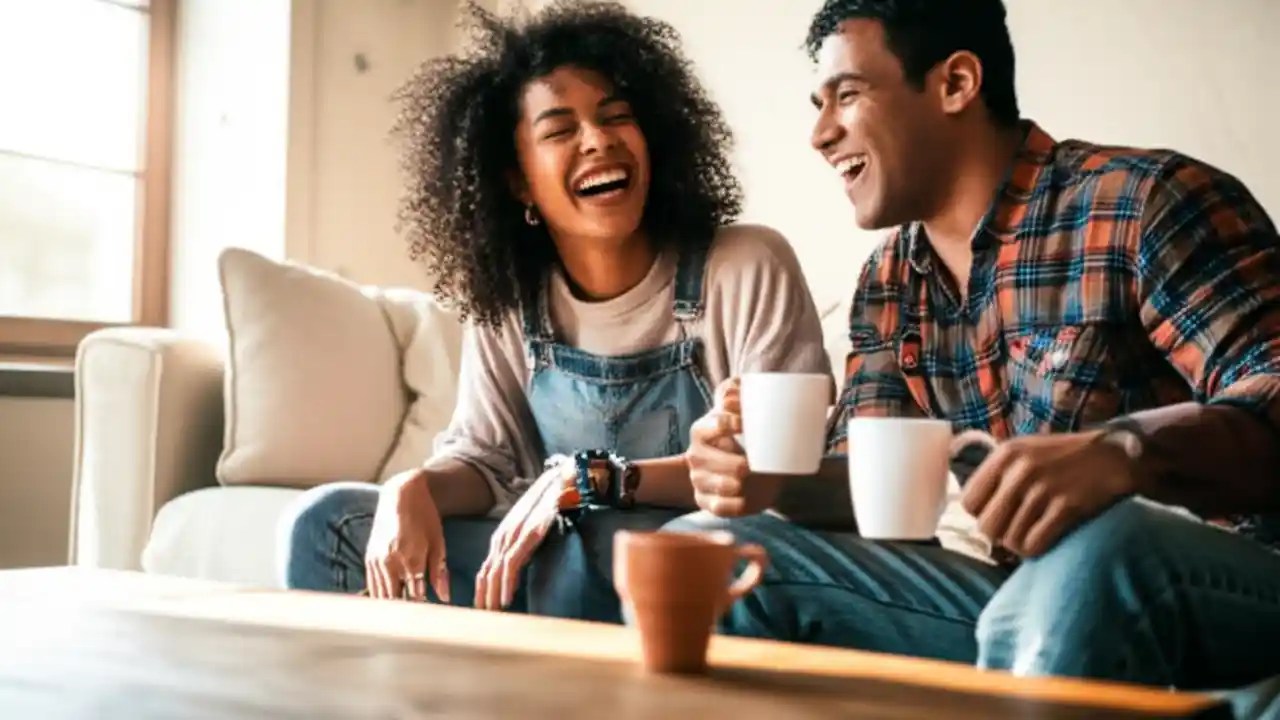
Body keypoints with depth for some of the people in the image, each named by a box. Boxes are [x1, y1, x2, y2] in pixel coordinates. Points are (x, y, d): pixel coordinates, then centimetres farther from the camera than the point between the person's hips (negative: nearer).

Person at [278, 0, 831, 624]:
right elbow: (483, 456, 5)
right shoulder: (503, 300, 2)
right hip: (558, 558, 5)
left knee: (577, 550, -36)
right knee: (327, 523, -5)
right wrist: (413, 489, -19)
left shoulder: (748, 269, -13)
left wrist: (592, 478, -26)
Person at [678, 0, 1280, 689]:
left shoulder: (1146, 203, -11)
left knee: (1086, 553, -41)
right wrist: (773, 479, -12)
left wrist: (1124, 450, -42)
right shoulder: (888, 280, 11)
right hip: (1009, 588, 6)